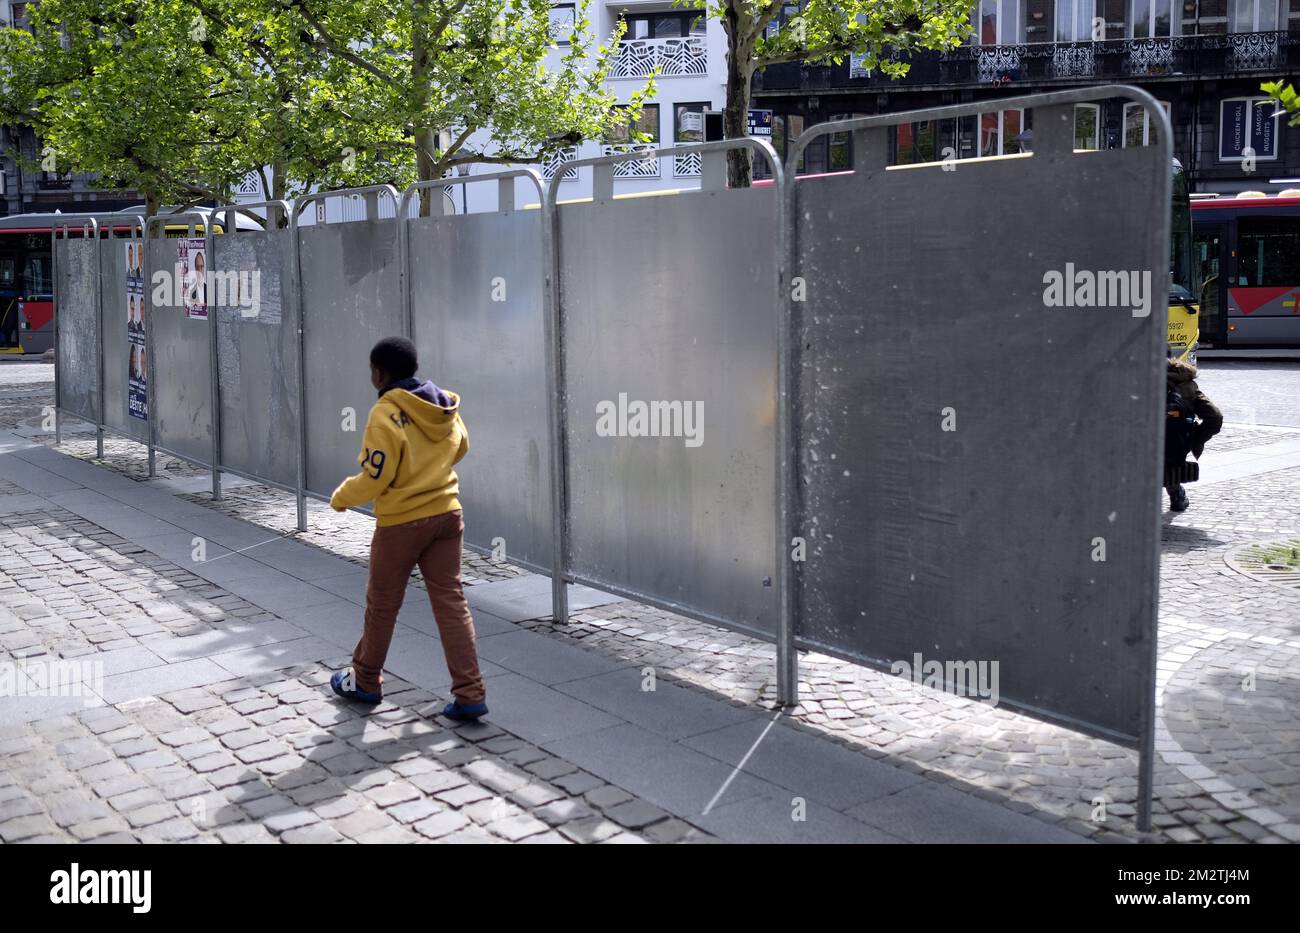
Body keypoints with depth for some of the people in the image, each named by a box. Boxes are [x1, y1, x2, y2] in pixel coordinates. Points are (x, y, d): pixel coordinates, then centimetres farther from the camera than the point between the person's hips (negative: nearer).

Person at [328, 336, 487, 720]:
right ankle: (469, 695, 0)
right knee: (451, 601, 5)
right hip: (446, 515, 5)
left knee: (381, 605, 13)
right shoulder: (446, 407, 2)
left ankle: (365, 681, 31)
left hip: (401, 523, -5)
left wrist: (340, 497, 0)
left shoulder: (386, 414, -18)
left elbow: (373, 478, -18)